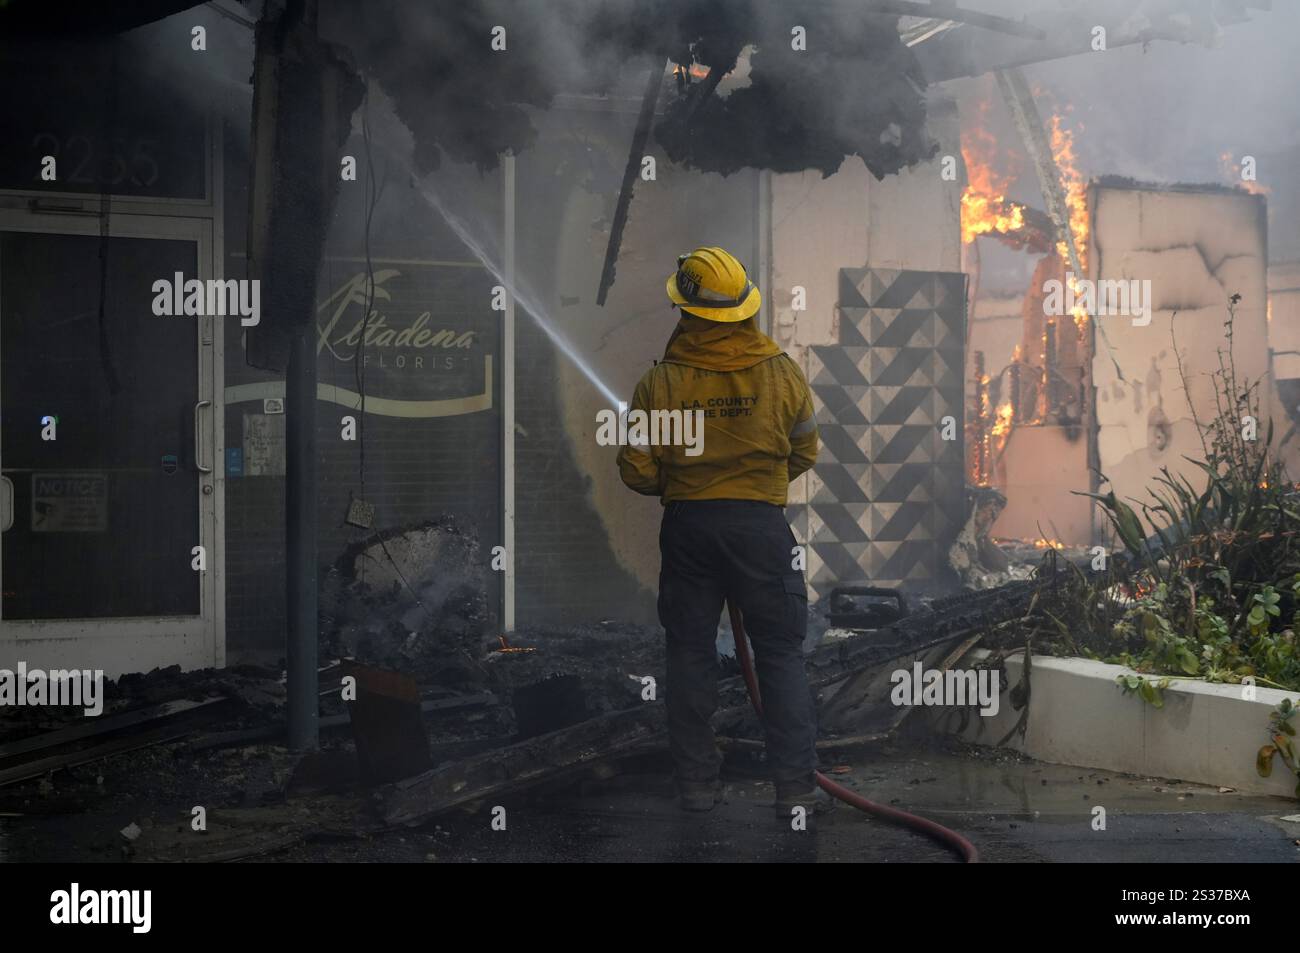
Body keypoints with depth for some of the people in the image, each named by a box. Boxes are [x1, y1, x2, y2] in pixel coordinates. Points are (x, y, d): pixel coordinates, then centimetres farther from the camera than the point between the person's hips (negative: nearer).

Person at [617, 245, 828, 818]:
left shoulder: (659, 383, -8)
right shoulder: (781, 372, -5)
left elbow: (637, 473, -4)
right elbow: (804, 454, 7)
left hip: (686, 527, 0)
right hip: (761, 523, 0)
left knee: (690, 653, 11)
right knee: (781, 653, 6)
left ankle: (697, 783, 14)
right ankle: (794, 787, 3)